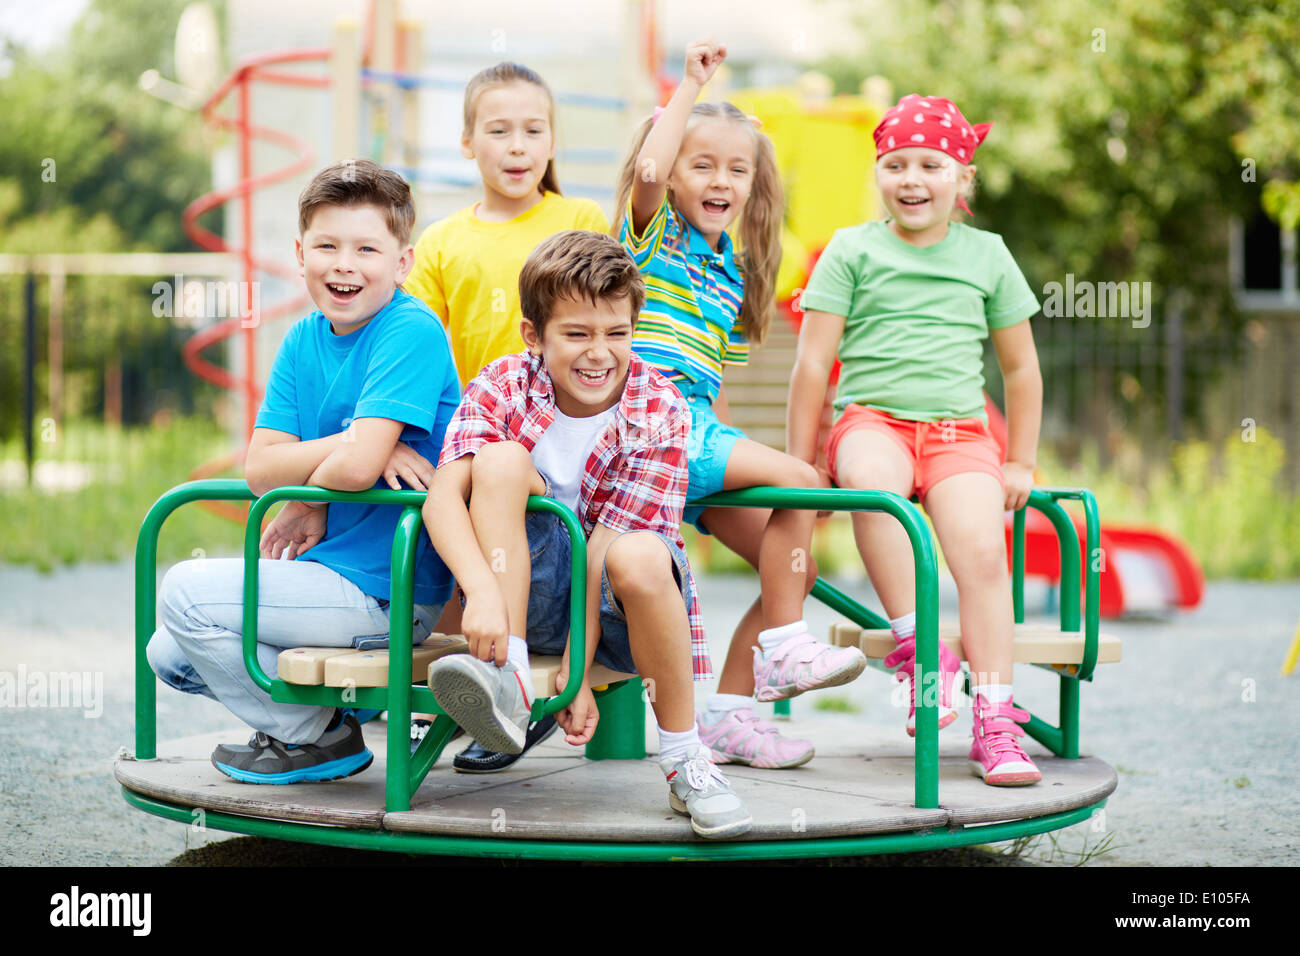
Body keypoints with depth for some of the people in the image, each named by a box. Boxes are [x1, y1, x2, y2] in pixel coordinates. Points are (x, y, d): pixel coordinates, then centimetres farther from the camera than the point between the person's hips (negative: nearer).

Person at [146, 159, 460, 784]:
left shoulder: (411, 332, -17)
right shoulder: (303, 341, 7)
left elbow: (357, 466, -28)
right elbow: (259, 468, -3)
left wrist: (308, 500, -9)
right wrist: (361, 441, -17)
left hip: (384, 591, -9)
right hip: (329, 567, 9)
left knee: (185, 592, -13)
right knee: (171, 656, 11)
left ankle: (316, 738, 1)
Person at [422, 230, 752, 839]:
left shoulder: (656, 412, -13)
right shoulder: (502, 388, -9)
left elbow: (607, 545, -19)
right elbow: (443, 496, -25)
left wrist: (576, 670, -24)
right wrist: (483, 591, -43)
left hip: (612, 604, -1)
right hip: (524, 586, 1)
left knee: (639, 556, -37)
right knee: (500, 461, -24)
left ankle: (685, 762, -20)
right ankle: (509, 681, -30)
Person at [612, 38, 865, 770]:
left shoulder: (732, 272, 22)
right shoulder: (655, 235, 2)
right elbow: (648, 171, -22)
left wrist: (733, 440, 14)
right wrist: (691, 88, -17)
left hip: (699, 431, 8)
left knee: (796, 565, 1)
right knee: (798, 481, -21)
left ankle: (729, 714, 5)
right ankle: (781, 648, -11)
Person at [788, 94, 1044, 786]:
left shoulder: (986, 256, 13)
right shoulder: (852, 250, 8)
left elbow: (1021, 369, 21)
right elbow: (813, 364, 7)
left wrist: (1020, 464, 17)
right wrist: (801, 465, 4)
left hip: (959, 430, 1)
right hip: (872, 421, -1)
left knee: (982, 549, -26)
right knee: (873, 478, -39)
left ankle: (995, 723, -23)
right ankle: (916, 646, -31)